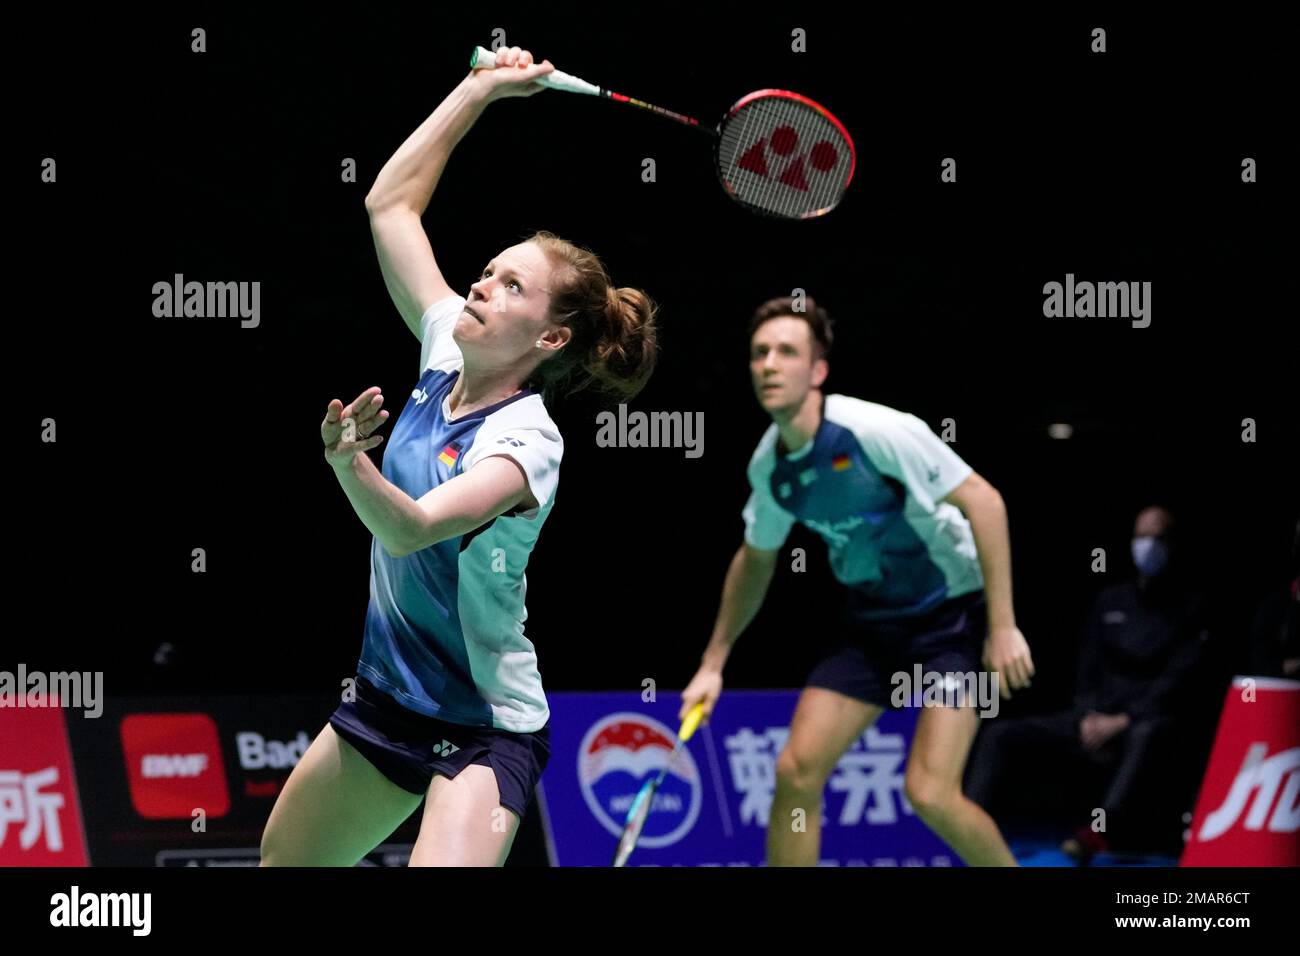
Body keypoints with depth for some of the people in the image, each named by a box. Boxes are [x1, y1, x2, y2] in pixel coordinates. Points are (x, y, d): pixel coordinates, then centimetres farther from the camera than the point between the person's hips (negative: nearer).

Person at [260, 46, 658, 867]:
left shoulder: (526, 440, -23)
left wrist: (350, 464, -58)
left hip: (482, 729, -8)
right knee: (280, 863, 16)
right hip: (386, 699, 8)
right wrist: (478, 91, 4)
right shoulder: (450, 352, -2)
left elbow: (412, 527, -39)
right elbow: (391, 201, 8)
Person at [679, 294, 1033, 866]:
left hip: (955, 612, -6)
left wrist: (1003, 626, -23)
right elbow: (755, 561, 18)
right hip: (873, 623, 6)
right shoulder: (768, 466, -2)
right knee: (796, 770, -5)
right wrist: (713, 663, 19)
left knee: (929, 792, -17)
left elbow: (983, 500, -21)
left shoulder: (875, 430, -24)